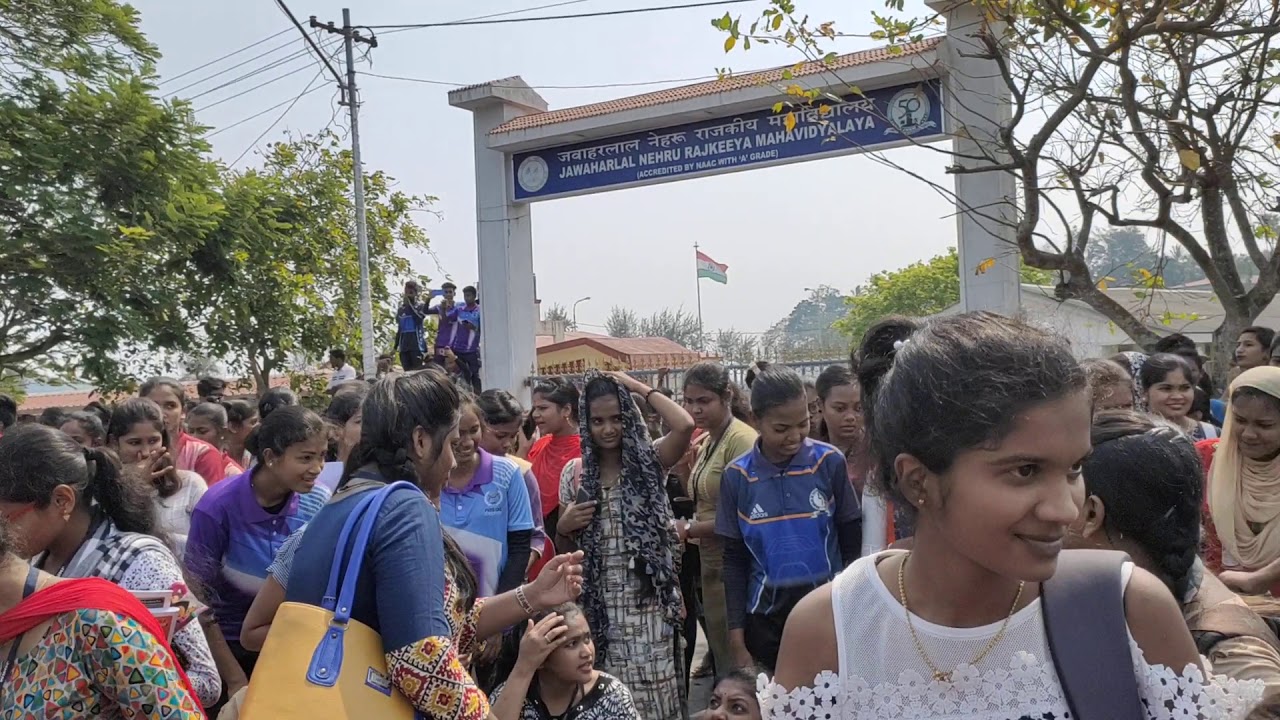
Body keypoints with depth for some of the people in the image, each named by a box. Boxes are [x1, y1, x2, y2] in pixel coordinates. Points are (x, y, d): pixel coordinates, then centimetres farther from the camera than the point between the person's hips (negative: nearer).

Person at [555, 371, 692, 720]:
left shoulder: (649, 461, -2)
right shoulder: (573, 472, 4)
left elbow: (685, 425, -21)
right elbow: (563, 540, 14)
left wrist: (639, 387, -10)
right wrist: (563, 527, -10)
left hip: (647, 598, -2)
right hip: (598, 601, 2)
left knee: (652, 692, 1)